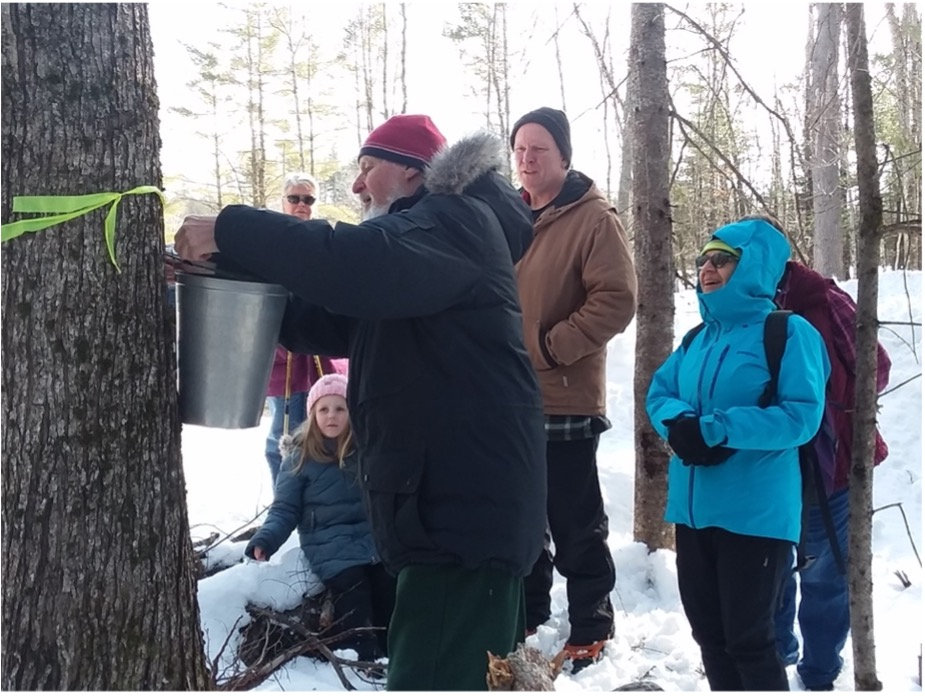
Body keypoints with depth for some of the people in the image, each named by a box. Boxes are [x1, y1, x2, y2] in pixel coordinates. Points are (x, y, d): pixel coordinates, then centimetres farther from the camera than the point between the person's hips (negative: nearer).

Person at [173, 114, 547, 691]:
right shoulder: (423, 235, 23)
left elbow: (356, 264, -28)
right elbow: (333, 320, 19)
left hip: (468, 501, -11)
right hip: (441, 496, 11)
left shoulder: (455, 222, -9)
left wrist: (230, 230, -21)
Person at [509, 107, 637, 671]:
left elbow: (617, 300, -17)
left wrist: (549, 348, -18)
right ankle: (528, 617, 33)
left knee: (576, 526, 3)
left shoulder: (594, 218, -9)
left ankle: (591, 630, 18)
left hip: (565, 399, -7)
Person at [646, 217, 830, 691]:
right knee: (708, 630, 17)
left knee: (748, 638, 0)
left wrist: (716, 430, -24)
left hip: (756, 514, -7)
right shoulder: (699, 338, 13)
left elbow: (801, 416, -18)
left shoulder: (789, 333, -9)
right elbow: (659, 392, 11)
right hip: (693, 506, 7)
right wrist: (680, 425, -13)